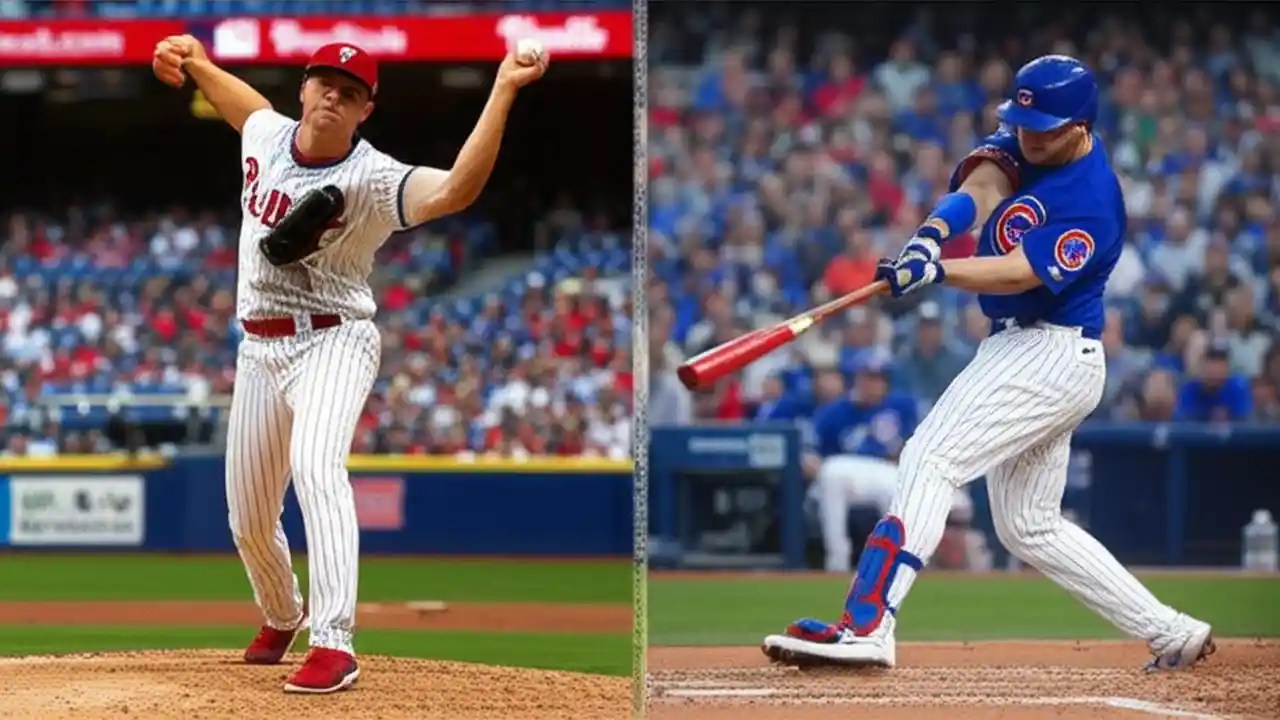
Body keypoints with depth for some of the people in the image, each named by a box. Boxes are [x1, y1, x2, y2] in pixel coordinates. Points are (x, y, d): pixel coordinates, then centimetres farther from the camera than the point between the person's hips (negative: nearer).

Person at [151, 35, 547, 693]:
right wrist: (195, 62, 16)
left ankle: (334, 644, -40)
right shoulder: (266, 135, -1)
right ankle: (281, 618, 44)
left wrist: (503, 91, -46)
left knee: (315, 466, -33)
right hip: (259, 348, 6)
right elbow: (245, 99, 27)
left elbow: (456, 190, -40)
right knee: (248, 516, 13)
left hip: (331, 343, -6)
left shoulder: (371, 179, -20)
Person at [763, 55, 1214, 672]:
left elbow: (1020, 273, -29)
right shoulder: (1019, 143, 6)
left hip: (1051, 354, -10)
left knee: (930, 460, -22)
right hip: (1021, 346, 10)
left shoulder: (1092, 200, -18)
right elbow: (984, 181, -14)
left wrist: (936, 271, -44)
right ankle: (1172, 635, 20)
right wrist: (933, 232, -35)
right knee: (1030, 528, 15)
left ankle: (866, 626, -33)